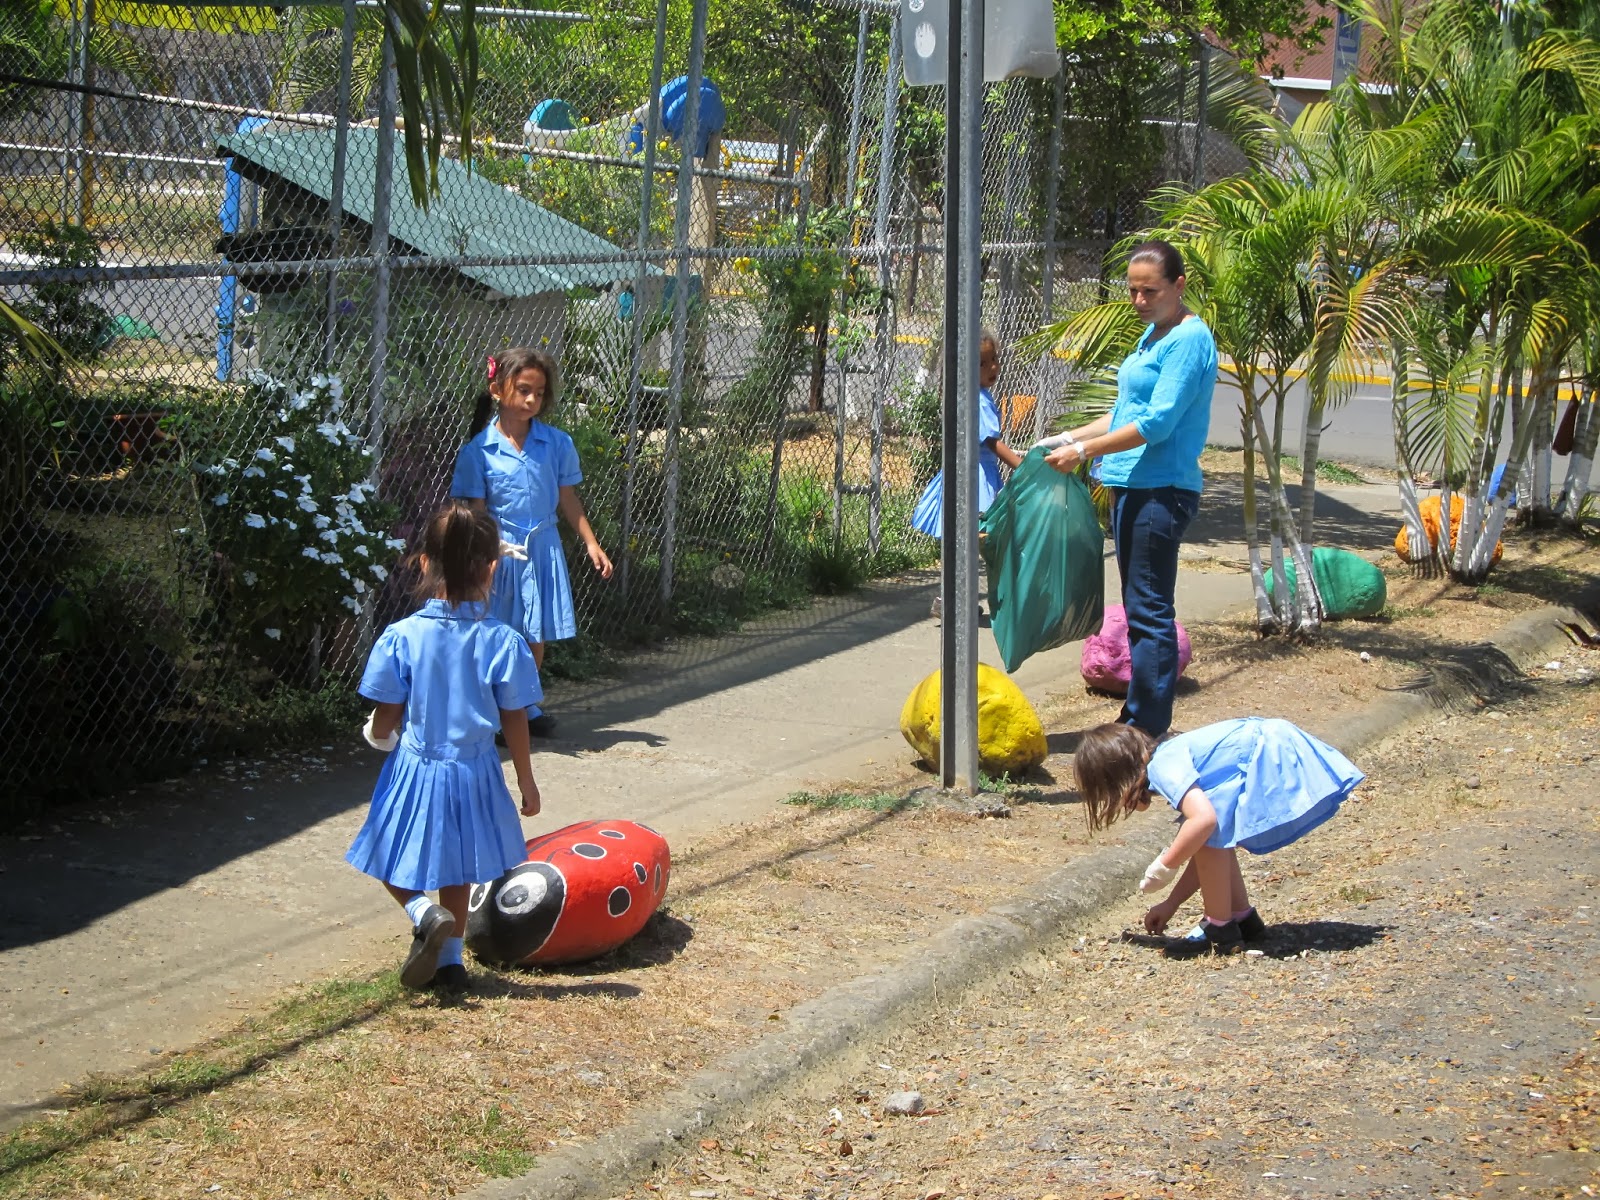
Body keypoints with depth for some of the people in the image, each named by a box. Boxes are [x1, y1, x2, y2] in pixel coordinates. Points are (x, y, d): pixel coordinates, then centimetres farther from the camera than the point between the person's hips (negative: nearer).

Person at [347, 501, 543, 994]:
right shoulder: (503, 642, -14)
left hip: (414, 769, -2)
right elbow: (514, 721, -6)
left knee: (394, 863, 17)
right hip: (474, 773, 2)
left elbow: (386, 721, -9)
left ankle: (425, 914, -10)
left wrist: (380, 735, 15)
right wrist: (526, 780, 8)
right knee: (455, 870, 22)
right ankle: (449, 959, 26)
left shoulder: (400, 637, -15)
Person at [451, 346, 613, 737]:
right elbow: (476, 509, -5)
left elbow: (567, 498, 9)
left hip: (543, 547, 3)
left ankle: (526, 706, 26)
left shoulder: (557, 444, 0)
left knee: (537, 637, 10)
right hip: (500, 550, -3)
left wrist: (591, 544, 7)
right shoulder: (478, 450, -7)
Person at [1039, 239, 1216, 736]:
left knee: (1149, 612, -7)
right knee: (1139, 609, 14)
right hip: (1132, 489, 10)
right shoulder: (1152, 336, 16)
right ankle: (1136, 717, 22)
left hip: (1161, 491, -10)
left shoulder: (1189, 339, -13)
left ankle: (1147, 731, -3)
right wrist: (1069, 438, 14)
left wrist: (1084, 451, -18)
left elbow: (1157, 422, -20)